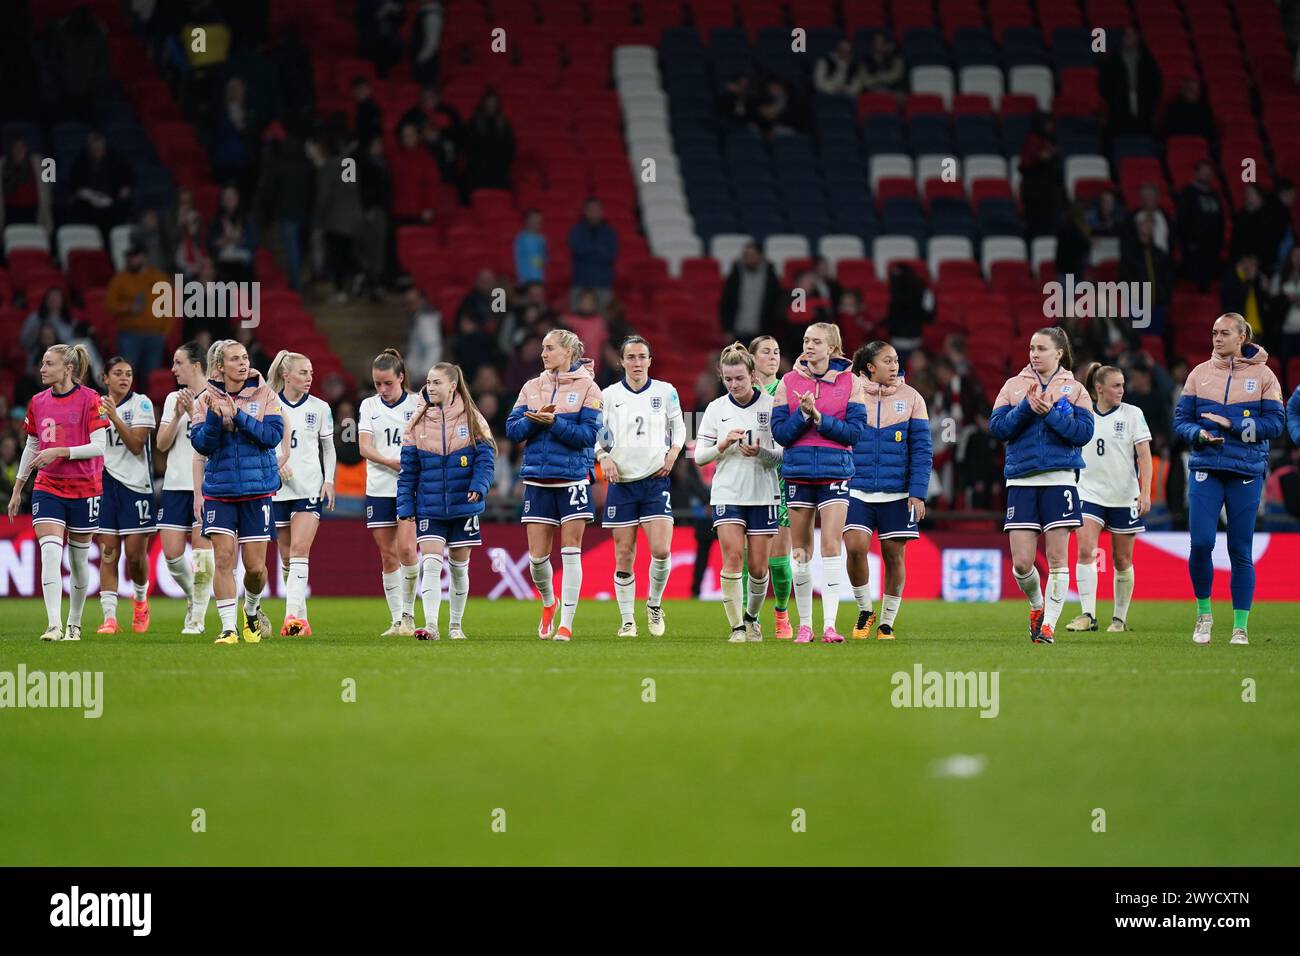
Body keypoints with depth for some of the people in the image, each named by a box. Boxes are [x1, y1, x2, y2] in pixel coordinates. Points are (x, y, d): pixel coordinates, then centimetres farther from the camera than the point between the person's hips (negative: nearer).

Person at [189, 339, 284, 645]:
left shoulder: (265, 395, 0)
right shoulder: (206, 399, 1)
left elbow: (274, 435, -11)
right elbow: (202, 445, -4)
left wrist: (238, 416, -18)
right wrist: (213, 417, -20)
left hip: (257, 490, 0)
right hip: (219, 490, 0)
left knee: (255, 566, 2)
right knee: (224, 559, -10)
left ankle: (252, 609, 32)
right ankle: (228, 628, -4)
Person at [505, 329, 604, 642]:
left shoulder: (586, 387, -2)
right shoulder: (532, 387, 10)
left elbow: (588, 434, -10)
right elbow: (512, 429, 5)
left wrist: (554, 422, -19)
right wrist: (535, 419, -13)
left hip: (573, 479, -3)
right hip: (537, 480, 3)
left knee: (570, 552, -4)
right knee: (537, 556, 2)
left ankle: (566, 624, 0)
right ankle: (548, 603, 29)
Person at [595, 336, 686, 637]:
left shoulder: (665, 392, 4)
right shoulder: (608, 395, 3)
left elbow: (678, 427, 15)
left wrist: (673, 453, -2)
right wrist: (603, 457, -10)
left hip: (655, 480, 0)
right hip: (621, 482, 0)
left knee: (661, 550, -13)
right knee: (624, 556, 0)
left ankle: (654, 603, 12)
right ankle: (627, 621, 10)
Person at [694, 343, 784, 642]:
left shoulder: (771, 405, -2)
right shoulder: (716, 409, 4)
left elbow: (784, 454, -2)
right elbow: (699, 456, 5)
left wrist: (760, 452, -22)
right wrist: (723, 445, -14)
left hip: (763, 494, -1)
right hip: (727, 493, 1)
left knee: (758, 567, 3)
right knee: (732, 558, -14)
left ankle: (752, 616, 28)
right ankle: (737, 627, -10)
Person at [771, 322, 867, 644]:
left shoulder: (850, 382, 2)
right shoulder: (789, 382, 6)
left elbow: (855, 430, -4)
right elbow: (780, 432, 2)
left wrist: (819, 417, -13)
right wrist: (803, 414, -15)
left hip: (836, 471, -2)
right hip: (798, 472, 2)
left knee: (832, 544, -12)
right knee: (800, 550, 4)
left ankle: (829, 623, -13)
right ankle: (804, 624, 13)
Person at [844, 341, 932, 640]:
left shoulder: (910, 398, 4)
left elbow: (922, 449, 3)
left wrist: (918, 493, -5)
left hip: (897, 493, 1)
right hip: (857, 491, -1)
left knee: (894, 556, 3)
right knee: (855, 547, -16)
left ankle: (887, 623, 16)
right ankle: (864, 610, 5)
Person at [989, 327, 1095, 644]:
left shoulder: (1074, 389, 5)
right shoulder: (1014, 385, 9)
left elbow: (1084, 432, -5)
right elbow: (997, 427, 1)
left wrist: (1051, 412, -14)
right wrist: (1026, 407, -12)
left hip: (1060, 480, -1)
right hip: (1021, 481, 1)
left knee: (1057, 559, -3)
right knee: (1021, 563, -4)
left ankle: (1049, 623, 6)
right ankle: (1037, 605, 24)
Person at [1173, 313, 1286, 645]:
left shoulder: (1263, 375, 2)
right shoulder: (1200, 373, 8)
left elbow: (1275, 423, -3)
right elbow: (1181, 419, 9)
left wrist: (1231, 425, -13)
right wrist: (1199, 434, -13)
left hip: (1247, 471, -1)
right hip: (1206, 469, 1)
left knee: (1241, 550, 0)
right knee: (1201, 543, -11)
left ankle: (1240, 626, 7)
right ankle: (1203, 613, 10)